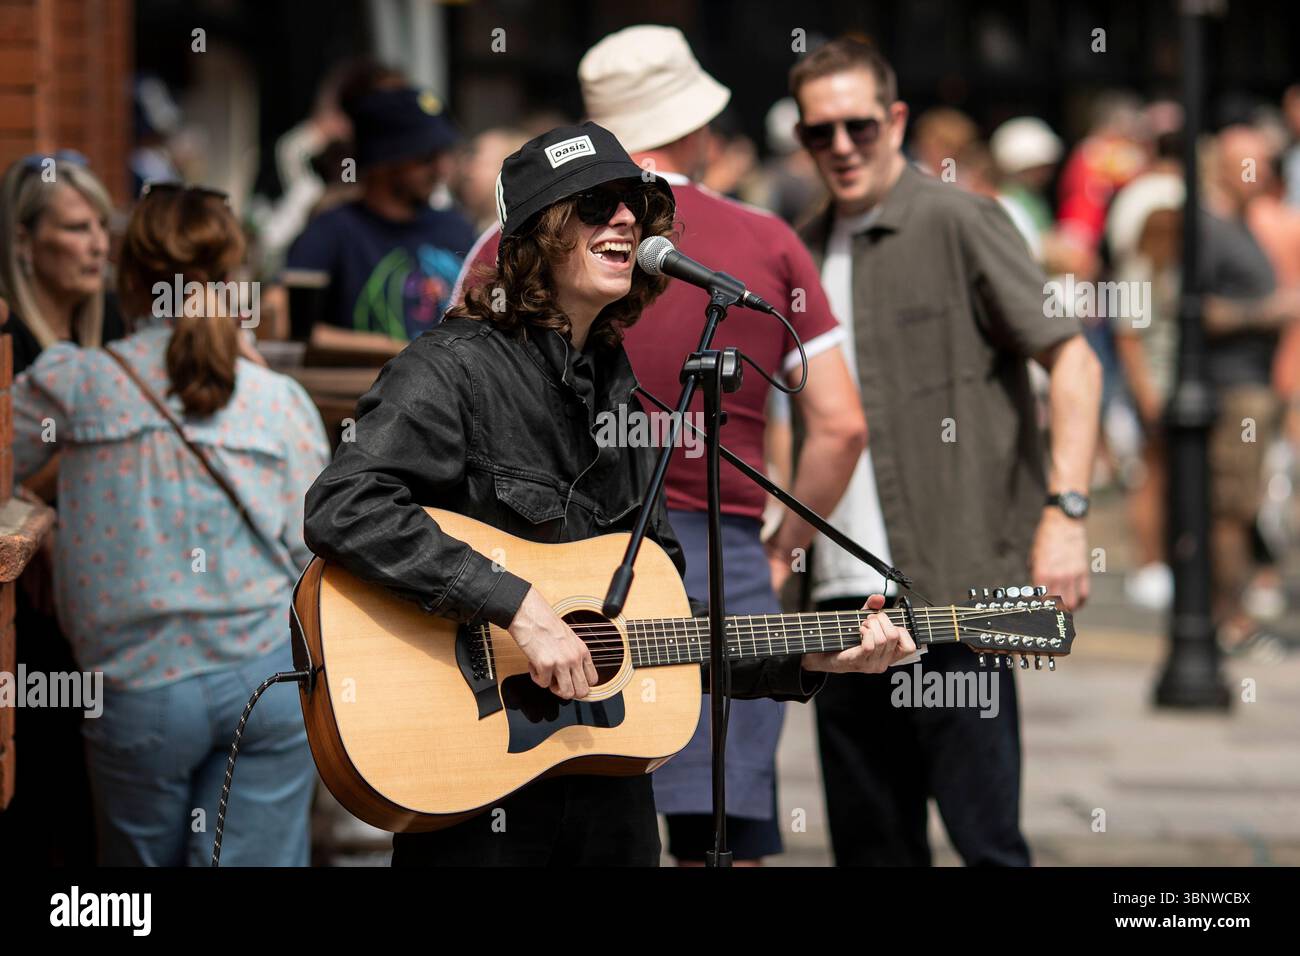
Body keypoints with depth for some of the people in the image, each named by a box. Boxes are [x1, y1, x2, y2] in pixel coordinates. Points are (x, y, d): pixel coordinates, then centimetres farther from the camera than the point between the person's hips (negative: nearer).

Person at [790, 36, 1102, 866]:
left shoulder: (958, 222, -4)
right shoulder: (804, 253, 15)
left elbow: (1073, 362, -7)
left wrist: (1064, 511, -17)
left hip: (954, 585, -6)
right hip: (843, 595, 6)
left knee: (984, 834, -6)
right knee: (870, 843, 9)